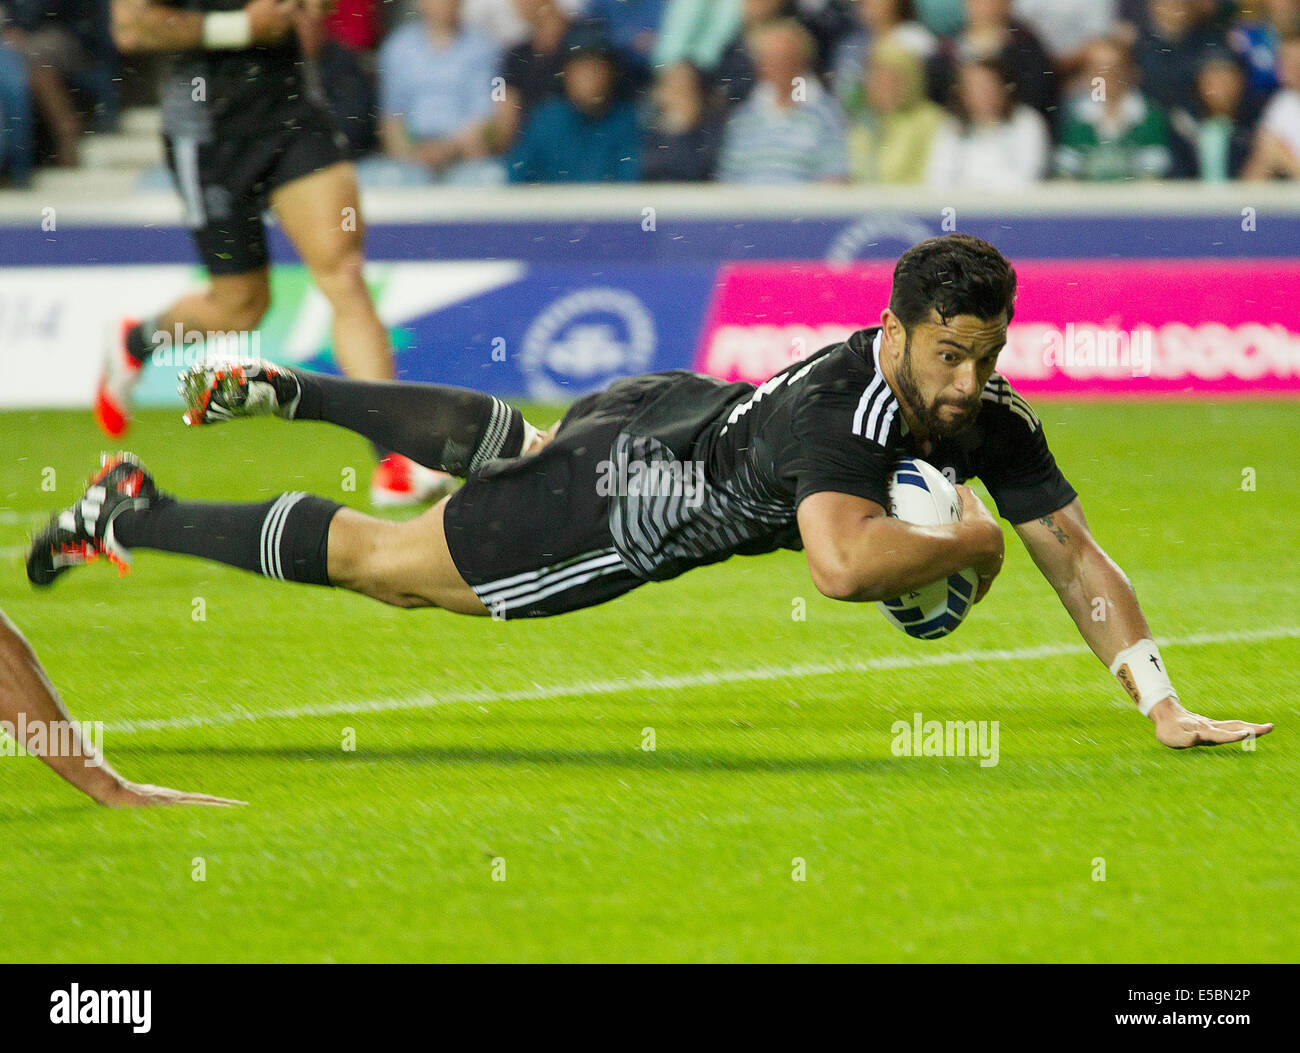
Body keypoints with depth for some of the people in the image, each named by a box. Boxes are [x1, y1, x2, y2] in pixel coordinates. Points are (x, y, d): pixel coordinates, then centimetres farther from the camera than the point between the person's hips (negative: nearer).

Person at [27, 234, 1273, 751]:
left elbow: (1075, 554, -18)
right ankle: (130, 515, 26)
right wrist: (962, 543, -42)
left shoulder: (991, 419, -18)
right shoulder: (845, 405, -41)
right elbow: (841, 561, -58)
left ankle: (282, 391, 57)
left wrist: (1163, 706, -27)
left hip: (675, 416, 8)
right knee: (379, 562, 9)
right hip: (611, 507, -8)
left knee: (500, 444, 36)